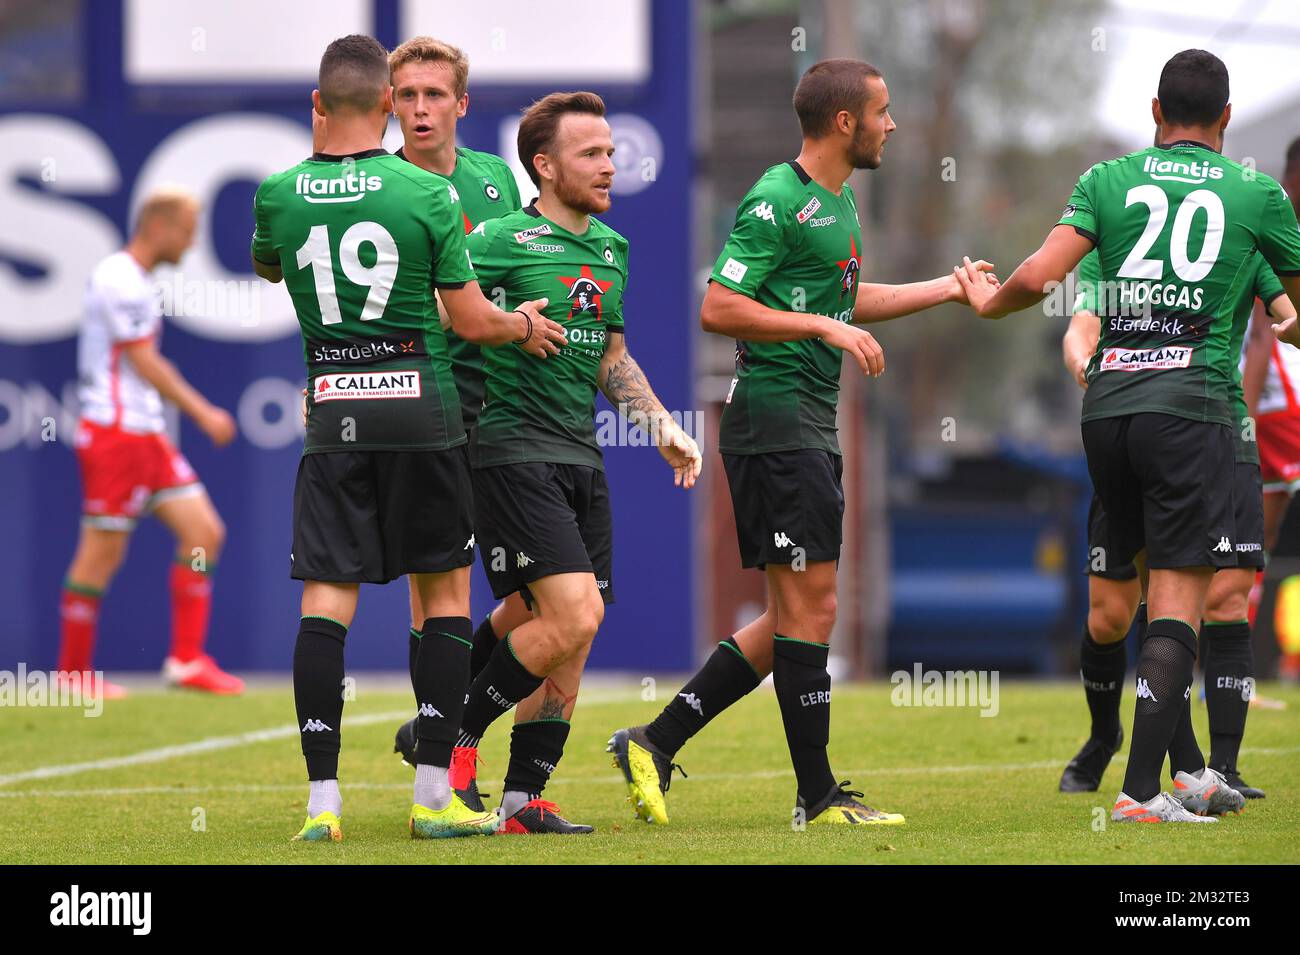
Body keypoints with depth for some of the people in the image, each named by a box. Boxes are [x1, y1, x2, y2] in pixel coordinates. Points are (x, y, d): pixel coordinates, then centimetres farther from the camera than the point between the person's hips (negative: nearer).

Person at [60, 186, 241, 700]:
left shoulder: (134, 281, 17)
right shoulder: (119, 280, -14)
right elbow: (145, 364, -16)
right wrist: (203, 413, -11)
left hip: (146, 434, 10)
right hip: (115, 432, -10)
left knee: (204, 532, 4)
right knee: (102, 553, -4)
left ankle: (187, 659, 4)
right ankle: (74, 672, 4)